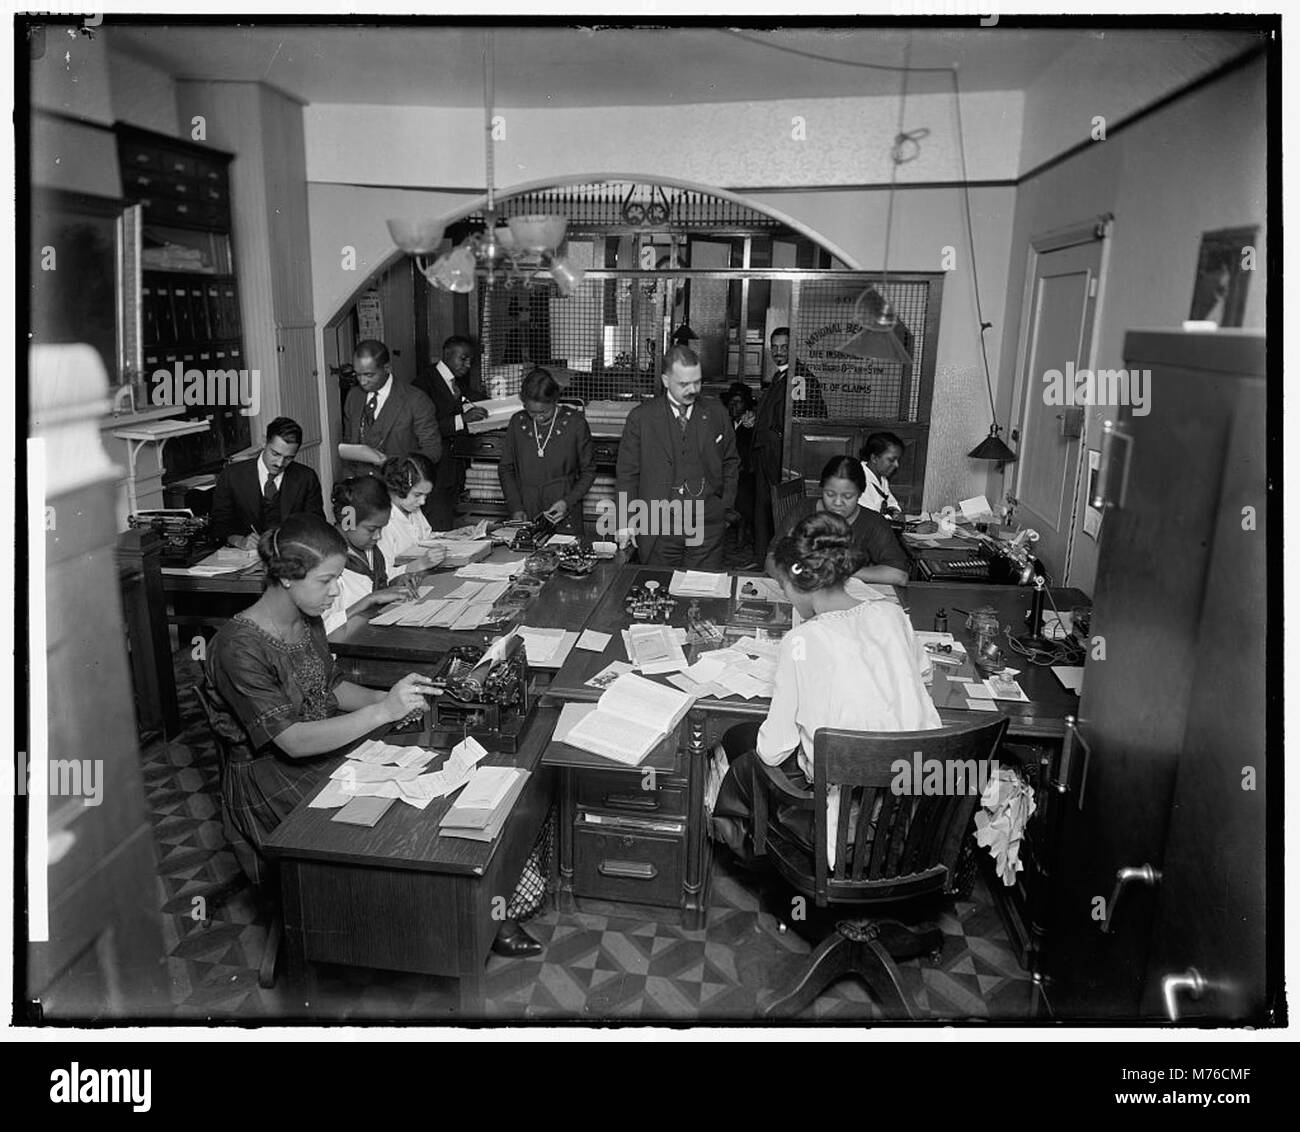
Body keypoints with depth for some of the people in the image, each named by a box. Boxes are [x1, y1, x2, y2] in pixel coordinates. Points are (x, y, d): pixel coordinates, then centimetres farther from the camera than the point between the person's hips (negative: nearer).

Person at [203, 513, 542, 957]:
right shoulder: (238, 649, -23)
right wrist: (382, 711, -33)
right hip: (272, 776, -7)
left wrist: (390, 698, -5)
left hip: (328, 744, 7)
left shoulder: (307, 621, 3)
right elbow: (292, 741, -26)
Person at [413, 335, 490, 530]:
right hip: (434, 472, -7)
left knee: (448, 528, 10)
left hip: (455, 471, 7)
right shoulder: (424, 384, -10)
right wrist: (462, 419, -25)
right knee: (437, 532, -8)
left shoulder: (462, 383, 14)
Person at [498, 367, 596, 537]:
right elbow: (505, 468, 11)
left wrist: (568, 502, -11)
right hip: (525, 517, 2)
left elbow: (588, 471, 3)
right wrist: (515, 507, -1)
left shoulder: (575, 422, -4)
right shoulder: (518, 422, 4)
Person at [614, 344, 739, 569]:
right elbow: (627, 473, 2)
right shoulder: (640, 418, 0)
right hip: (657, 529, -1)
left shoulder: (716, 413, 5)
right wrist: (628, 521, -4)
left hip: (707, 527, 1)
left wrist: (726, 510, 7)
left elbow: (731, 464, 13)